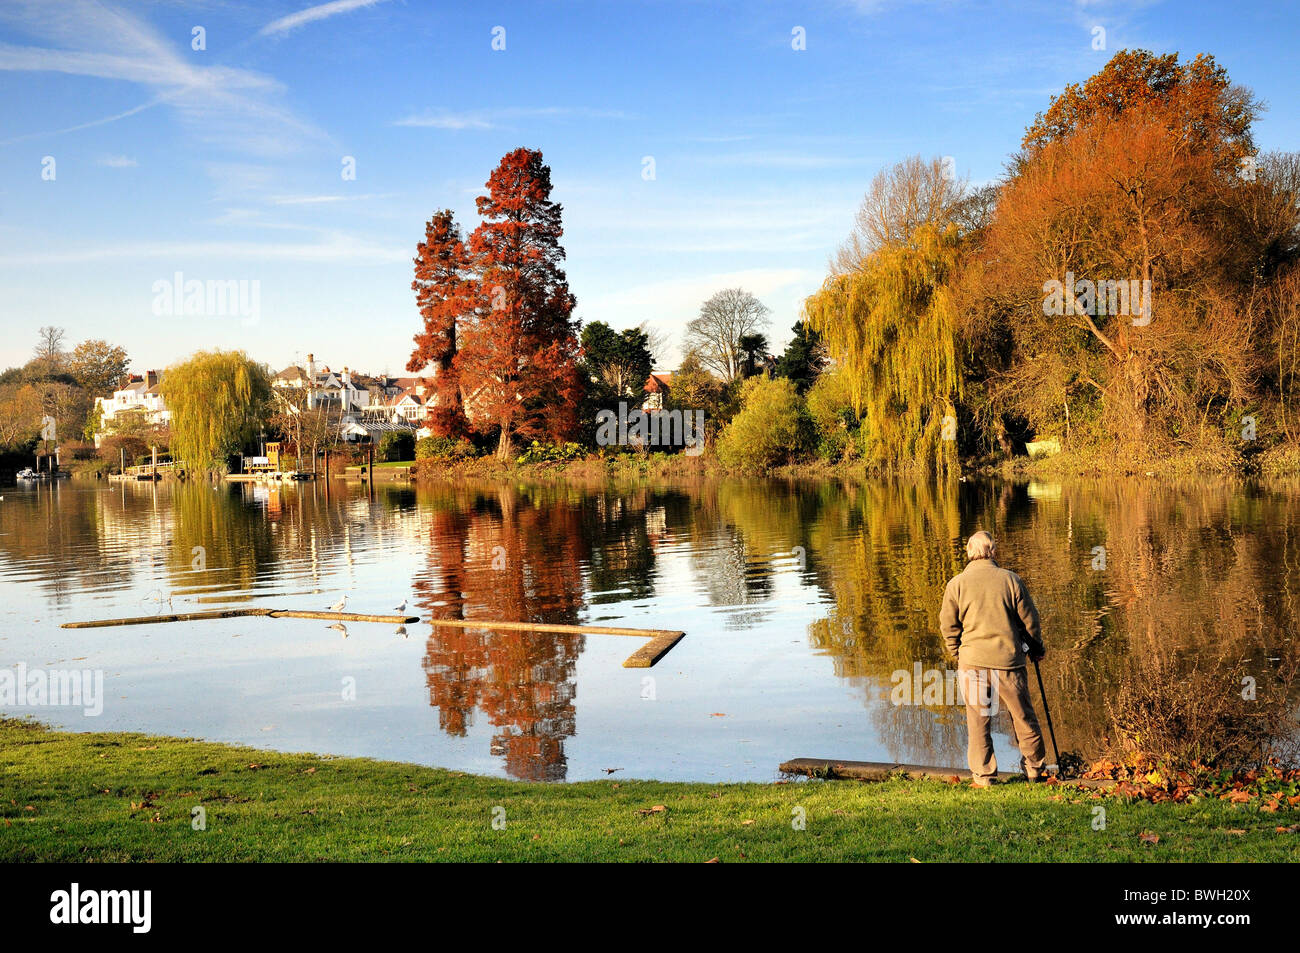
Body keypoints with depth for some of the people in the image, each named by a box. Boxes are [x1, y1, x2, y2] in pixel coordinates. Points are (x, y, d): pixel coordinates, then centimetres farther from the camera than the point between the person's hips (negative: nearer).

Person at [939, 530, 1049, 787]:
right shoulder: (1010, 579, -2)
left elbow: (948, 624, 3)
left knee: (978, 719, 7)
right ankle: (1035, 769, 25)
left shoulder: (956, 583, -2)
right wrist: (1036, 648, 21)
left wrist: (957, 653, 18)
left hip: (973, 661, 0)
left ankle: (983, 775, 9)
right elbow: (1029, 619, 5)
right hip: (1009, 660, 0)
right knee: (1023, 716, 13)